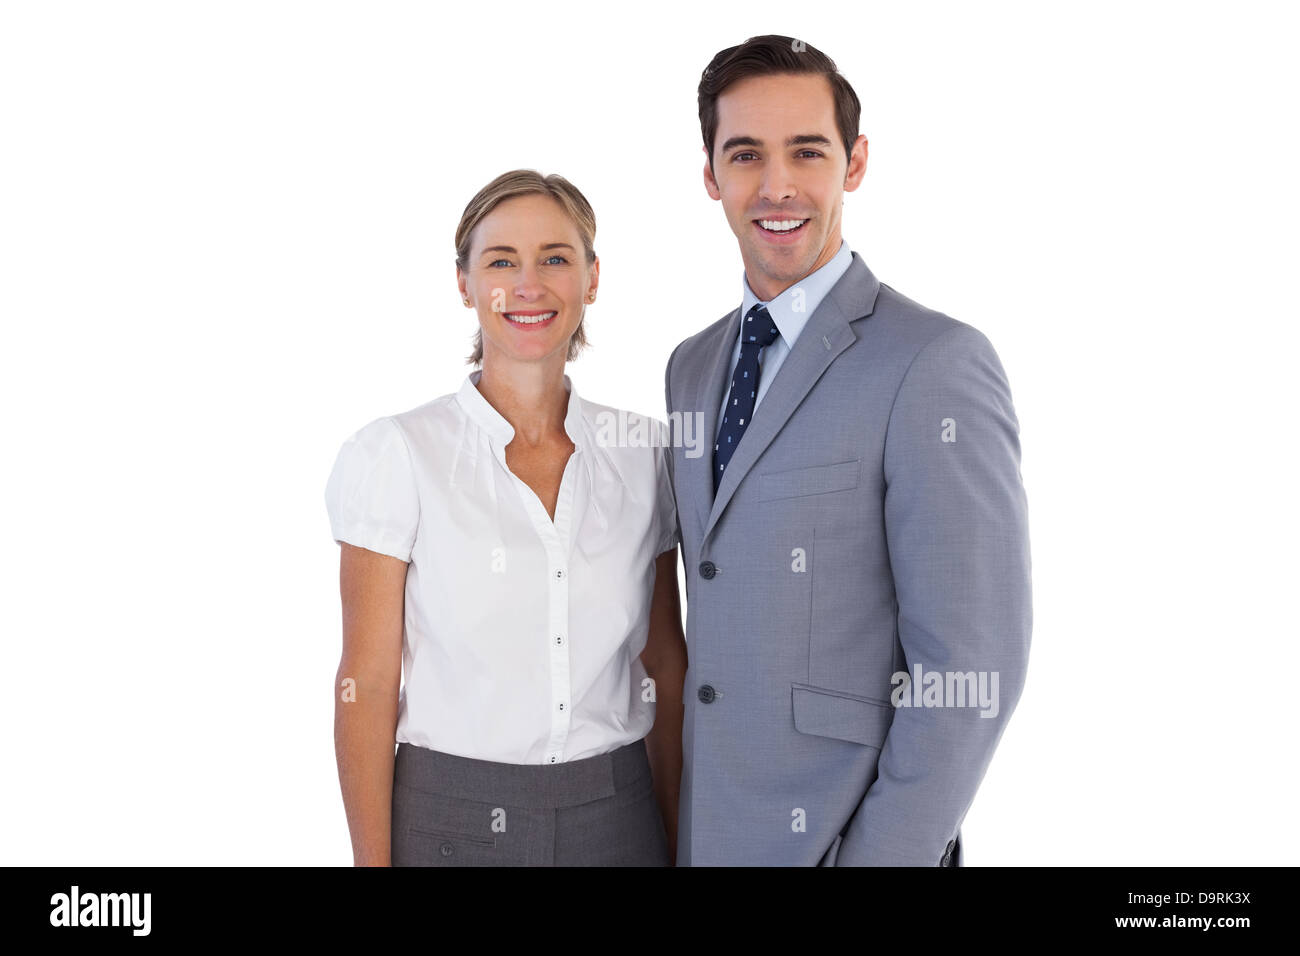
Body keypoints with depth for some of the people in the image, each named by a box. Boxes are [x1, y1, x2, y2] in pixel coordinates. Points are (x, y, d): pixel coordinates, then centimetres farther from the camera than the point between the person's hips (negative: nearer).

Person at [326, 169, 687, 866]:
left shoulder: (644, 452, 1)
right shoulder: (395, 454, -9)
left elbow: (667, 666, 6)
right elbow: (366, 686, -8)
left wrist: (677, 839, 6)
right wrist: (372, 859, -10)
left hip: (616, 820, 3)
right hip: (451, 824, -3)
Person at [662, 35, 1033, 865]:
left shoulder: (937, 364, -16)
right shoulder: (691, 368, 8)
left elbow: (974, 662, -18)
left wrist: (885, 853, -17)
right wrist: (683, 812, 11)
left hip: (845, 834, -6)